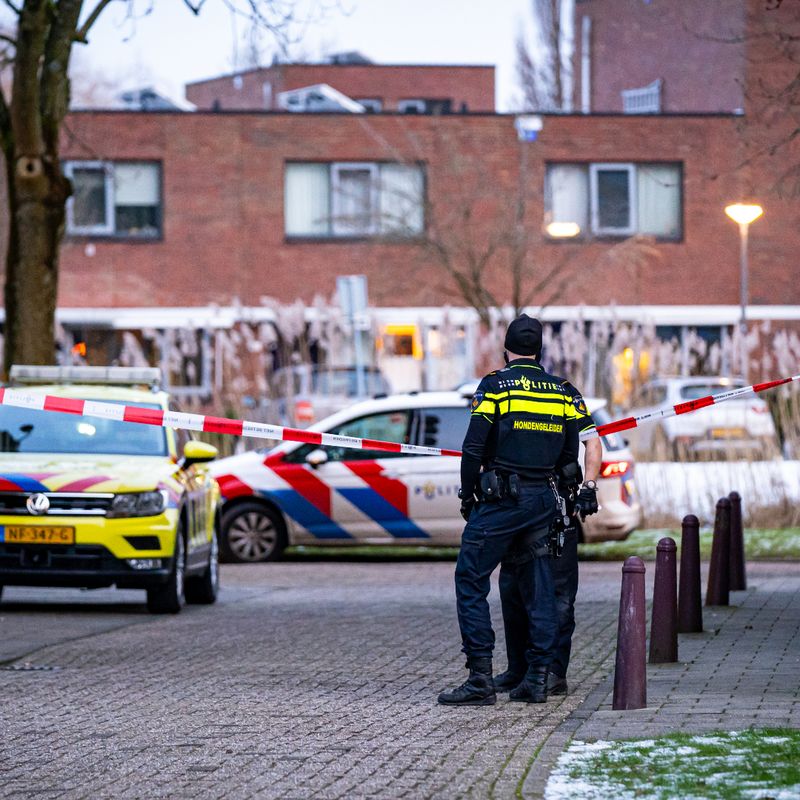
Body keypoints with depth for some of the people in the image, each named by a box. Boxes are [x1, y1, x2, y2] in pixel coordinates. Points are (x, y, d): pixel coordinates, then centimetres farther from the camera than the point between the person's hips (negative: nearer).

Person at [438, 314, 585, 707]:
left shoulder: (495, 386, -5)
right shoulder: (561, 392, 9)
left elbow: (473, 447, -9)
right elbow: (571, 450, 11)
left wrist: (467, 497, 1)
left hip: (501, 498, -5)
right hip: (545, 499, 5)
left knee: (470, 582, 0)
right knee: (539, 589, 10)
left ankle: (481, 680, -8)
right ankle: (538, 678, 9)